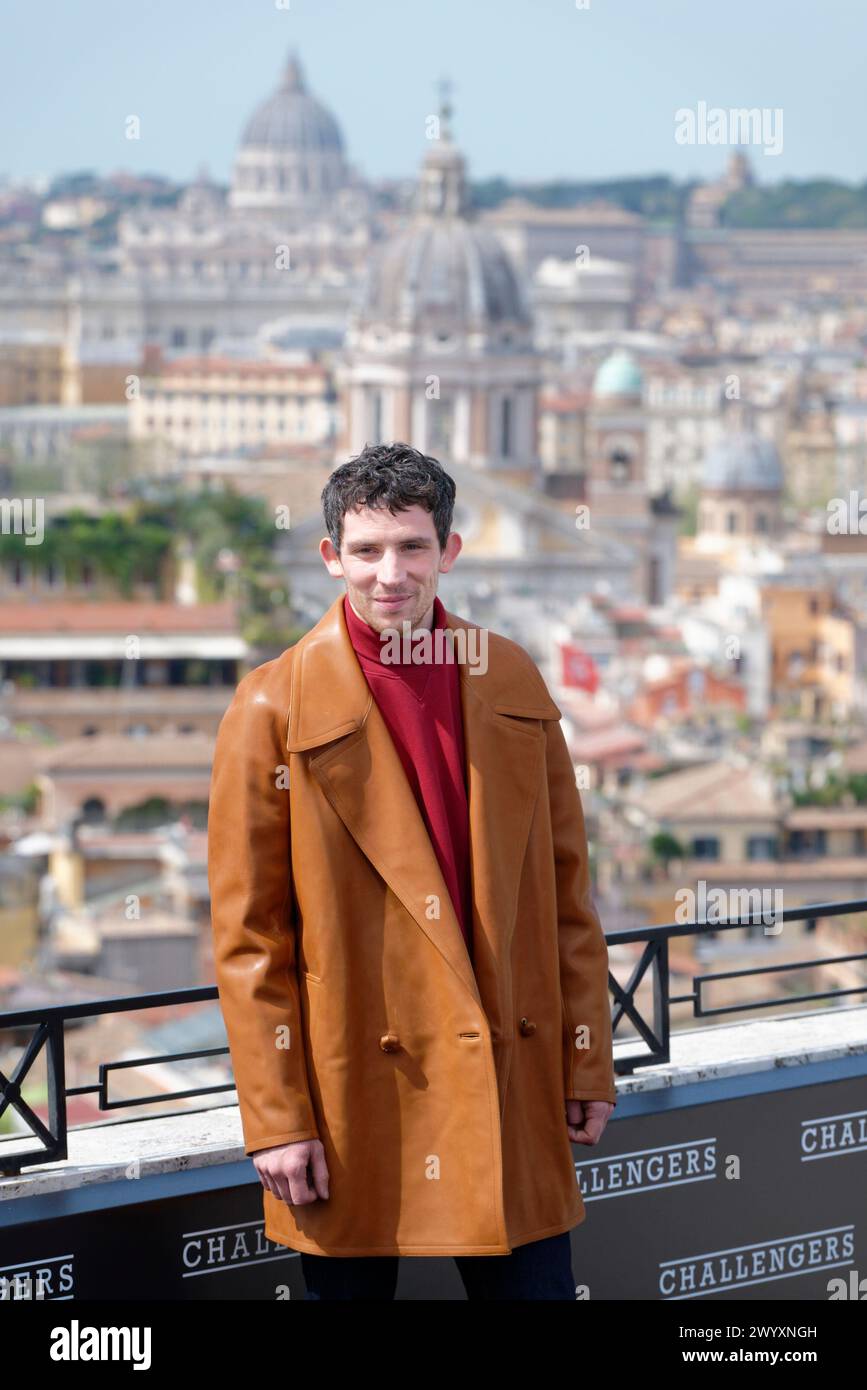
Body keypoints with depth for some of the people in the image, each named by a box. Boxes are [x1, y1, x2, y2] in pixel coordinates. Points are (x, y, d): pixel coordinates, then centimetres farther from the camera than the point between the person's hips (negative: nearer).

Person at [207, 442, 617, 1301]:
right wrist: (275, 1118, -10)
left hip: (508, 1083, 3)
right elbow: (247, 934, -6)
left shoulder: (511, 680, 6)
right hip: (352, 1093, -3)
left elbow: (568, 887, 10)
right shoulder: (276, 707, -6)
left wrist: (588, 1063, 6)